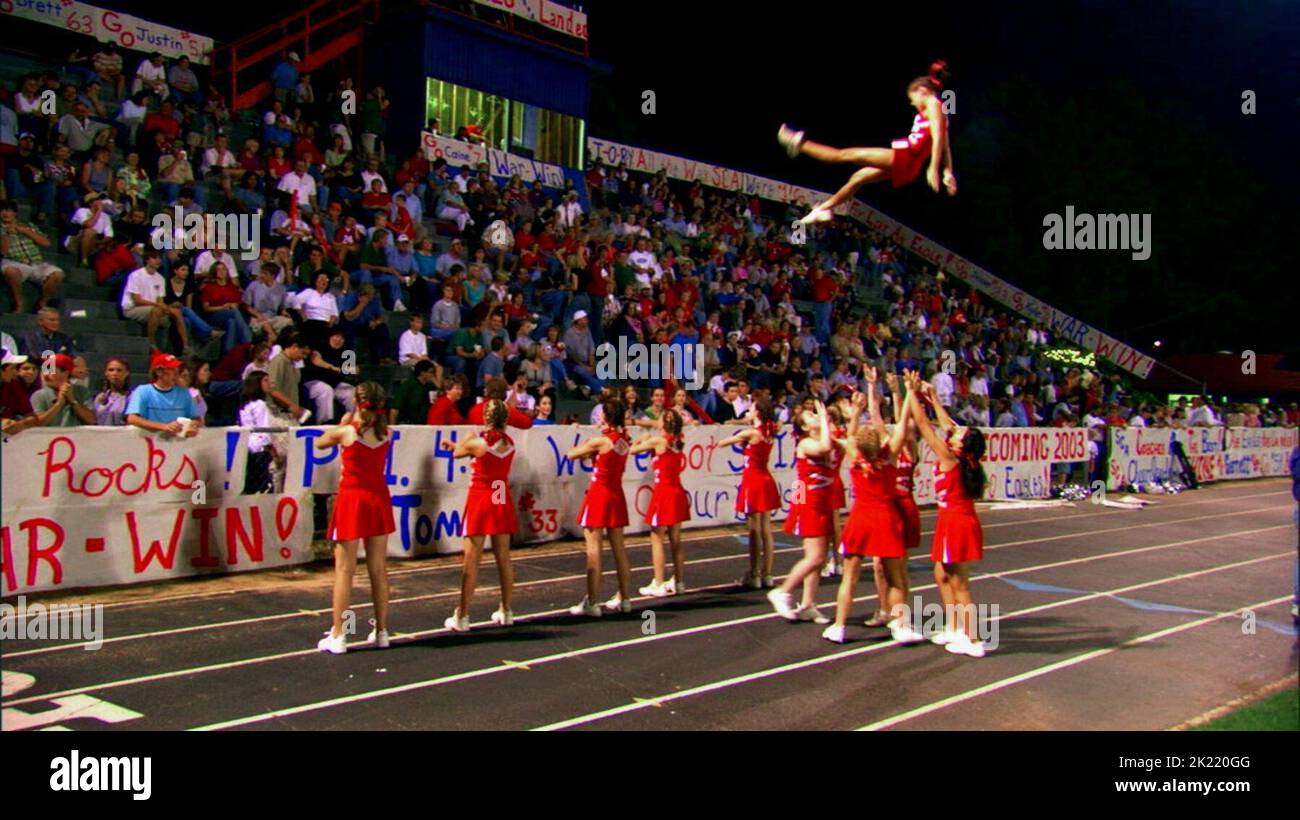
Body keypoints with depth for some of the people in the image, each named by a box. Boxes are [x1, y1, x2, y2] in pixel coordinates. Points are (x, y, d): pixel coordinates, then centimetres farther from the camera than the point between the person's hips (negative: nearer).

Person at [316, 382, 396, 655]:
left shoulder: (347, 431, -12)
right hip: (378, 499, 4)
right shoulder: (385, 432, -1)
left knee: (344, 570, 0)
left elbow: (320, 443, 7)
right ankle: (381, 631, 17)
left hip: (352, 499, -4)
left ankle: (337, 637, 1)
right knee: (378, 569, 11)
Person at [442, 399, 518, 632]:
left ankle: (462, 617, 1)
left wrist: (467, 438, 24)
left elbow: (458, 452, 6)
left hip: (480, 500, -5)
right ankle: (506, 612, 19)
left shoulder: (477, 442, -14)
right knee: (503, 558, 12)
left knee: (471, 561, -2)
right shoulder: (509, 443, 2)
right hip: (502, 501, 5)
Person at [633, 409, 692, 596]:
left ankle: (658, 585, -1)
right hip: (677, 493, 7)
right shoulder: (678, 441, 7)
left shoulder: (658, 440, -12)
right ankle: (679, 582, 19)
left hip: (664, 493, -7)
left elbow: (632, 450, -7)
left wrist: (643, 440, 11)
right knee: (676, 540, 13)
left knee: (657, 539, 0)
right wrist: (650, 443, 16)